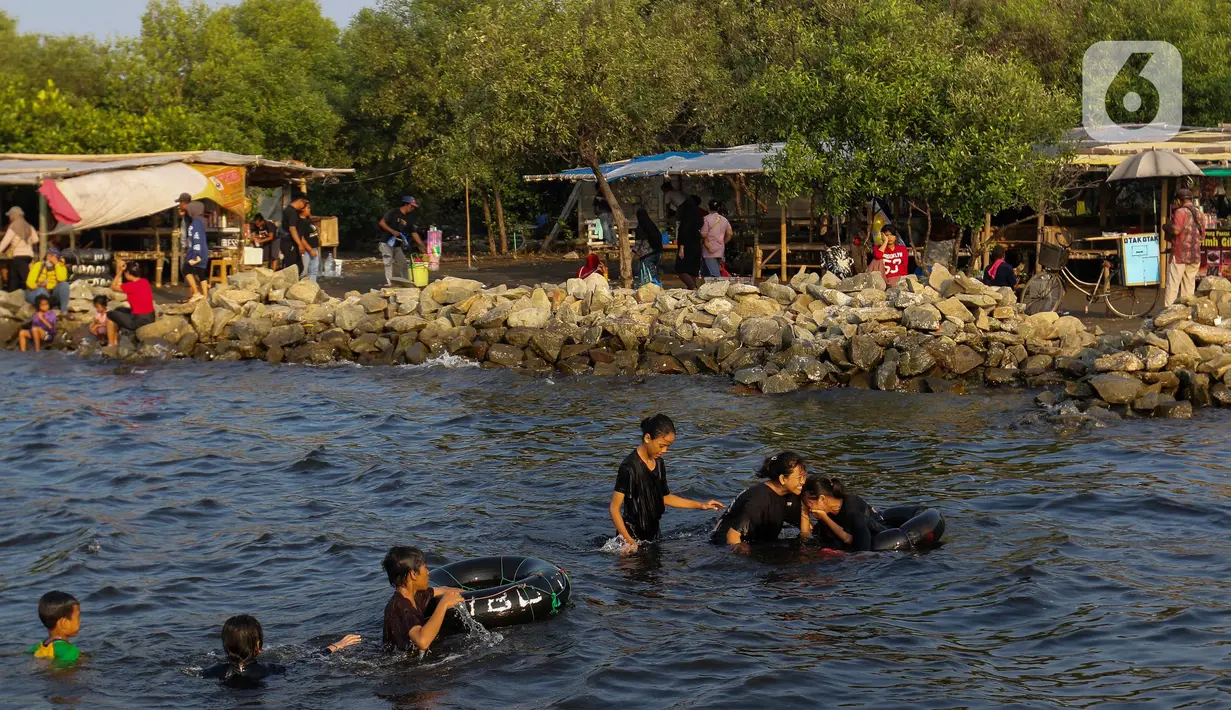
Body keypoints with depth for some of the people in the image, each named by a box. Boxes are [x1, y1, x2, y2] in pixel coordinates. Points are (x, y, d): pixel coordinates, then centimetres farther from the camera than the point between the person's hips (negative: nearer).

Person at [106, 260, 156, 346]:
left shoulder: (132, 286, -21)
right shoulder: (144, 282, 3)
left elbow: (113, 287, -3)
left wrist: (119, 272, -4)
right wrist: (119, 272, 8)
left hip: (139, 322, -8)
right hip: (149, 318, 8)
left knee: (110, 315, 12)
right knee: (117, 311, 27)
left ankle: (111, 345, 19)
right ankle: (115, 341, 33)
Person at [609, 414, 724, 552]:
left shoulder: (659, 463, 6)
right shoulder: (629, 467, -19)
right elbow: (614, 508, -17)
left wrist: (701, 505, 16)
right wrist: (628, 541, -20)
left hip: (652, 532, 7)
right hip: (632, 535, -7)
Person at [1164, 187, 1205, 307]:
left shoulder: (1181, 212, -10)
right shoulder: (1200, 214, 11)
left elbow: (1176, 230, -21)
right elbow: (1202, 235, 18)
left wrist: (1167, 227, -2)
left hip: (1179, 255, -6)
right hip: (1195, 256, 6)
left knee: (1172, 287, -3)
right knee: (1189, 287, 10)